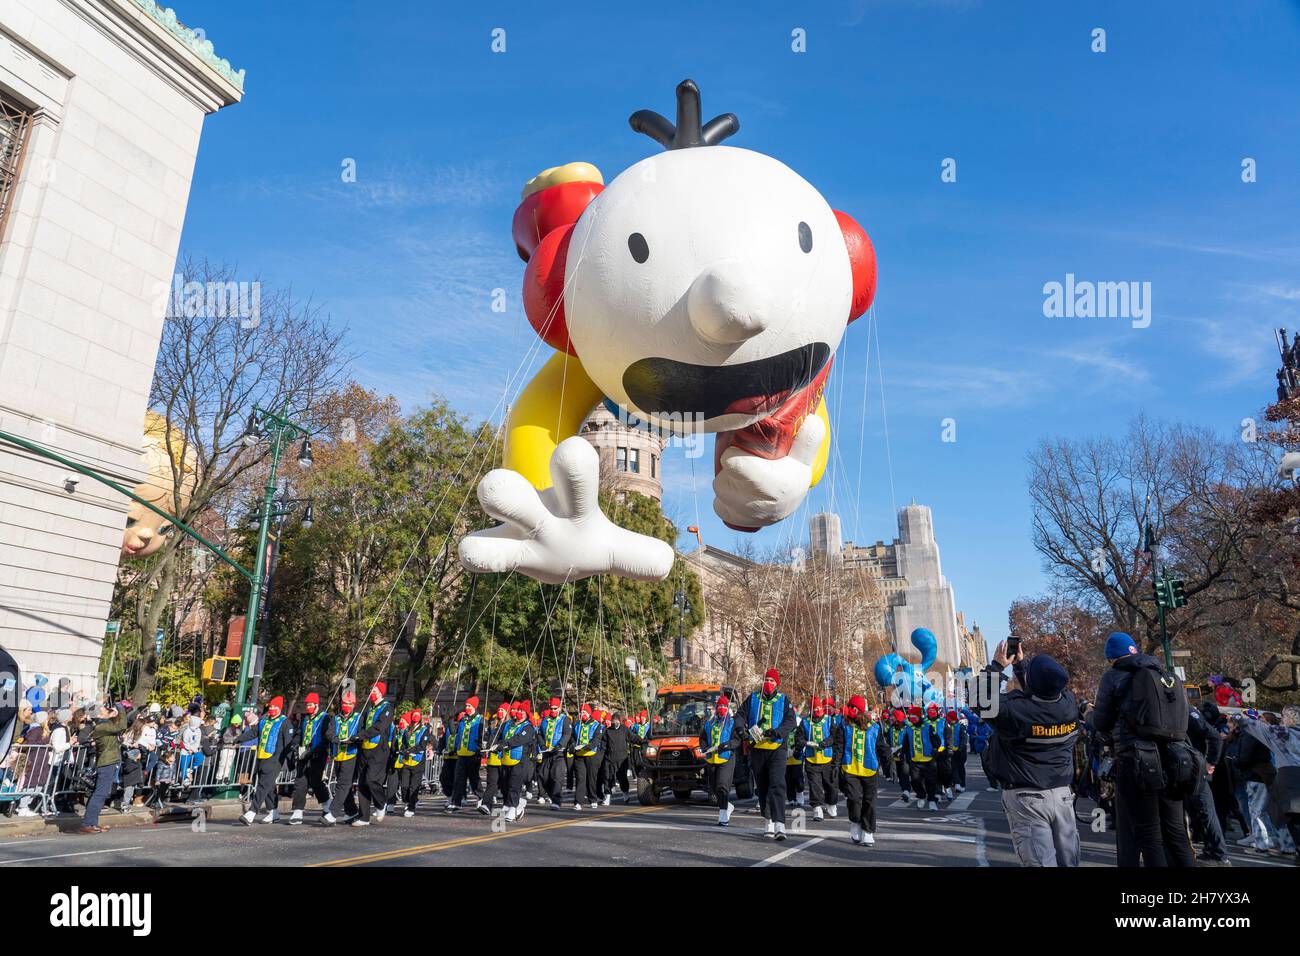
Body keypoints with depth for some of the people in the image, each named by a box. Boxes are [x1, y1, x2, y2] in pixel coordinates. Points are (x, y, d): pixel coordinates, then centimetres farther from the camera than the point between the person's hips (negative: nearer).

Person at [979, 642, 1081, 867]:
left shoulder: (1016, 710, -22)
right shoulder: (1070, 703, -6)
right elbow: (1040, 694, 17)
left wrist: (996, 665, 2)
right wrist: (1019, 663, 23)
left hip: (1027, 798, -5)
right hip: (1062, 795, 5)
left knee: (1041, 861, -3)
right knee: (1068, 861, 14)